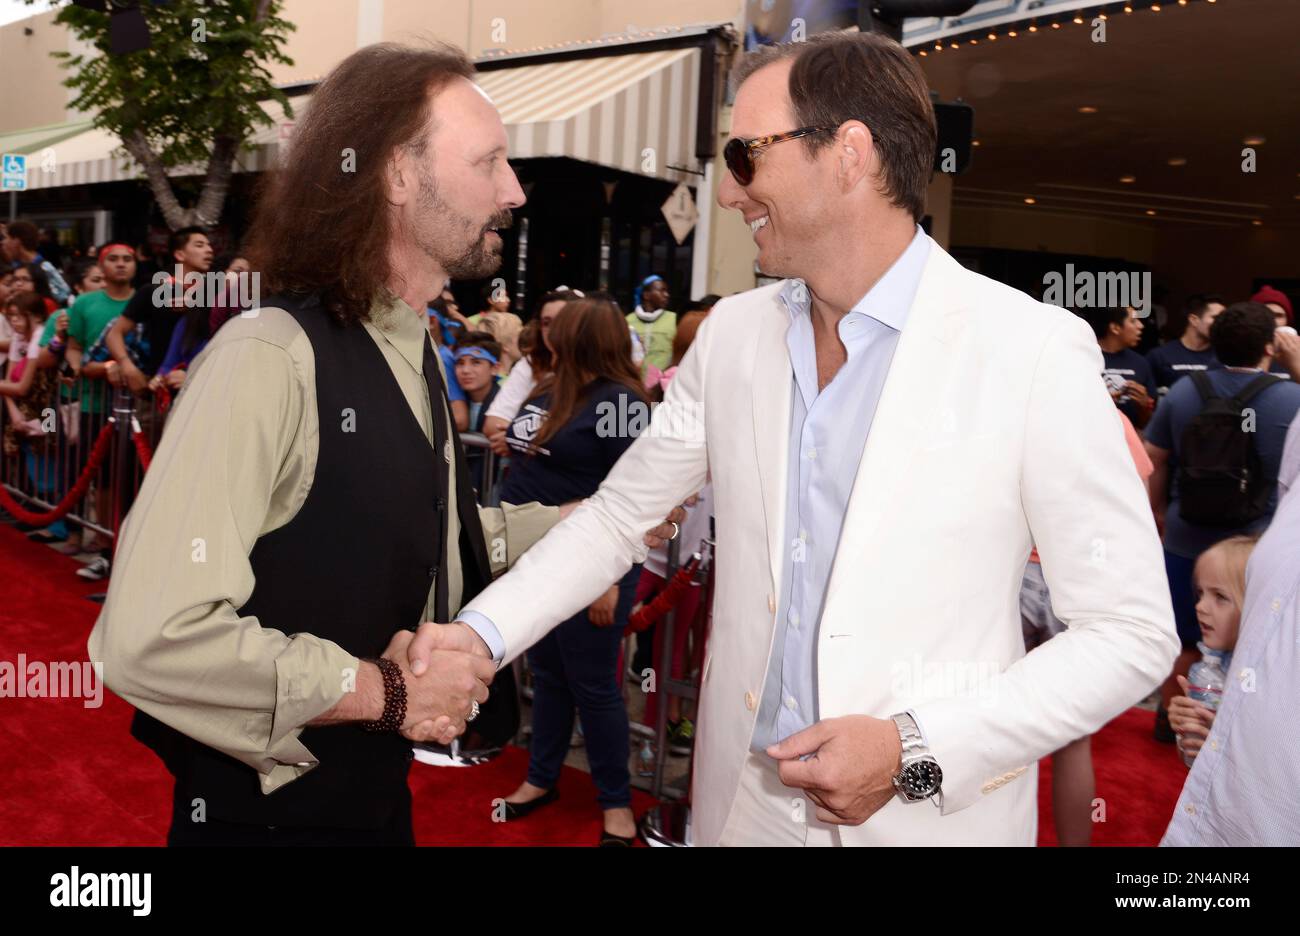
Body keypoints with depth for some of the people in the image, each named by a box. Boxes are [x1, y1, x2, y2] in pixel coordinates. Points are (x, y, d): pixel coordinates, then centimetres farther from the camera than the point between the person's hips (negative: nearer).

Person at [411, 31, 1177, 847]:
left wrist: (917, 751, -19)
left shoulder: (1036, 351, -16)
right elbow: (618, 516, 5)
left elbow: (1132, 633, -11)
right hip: (743, 796, 4)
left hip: (931, 810, -3)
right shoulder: (732, 333, -2)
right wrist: (484, 632, -8)